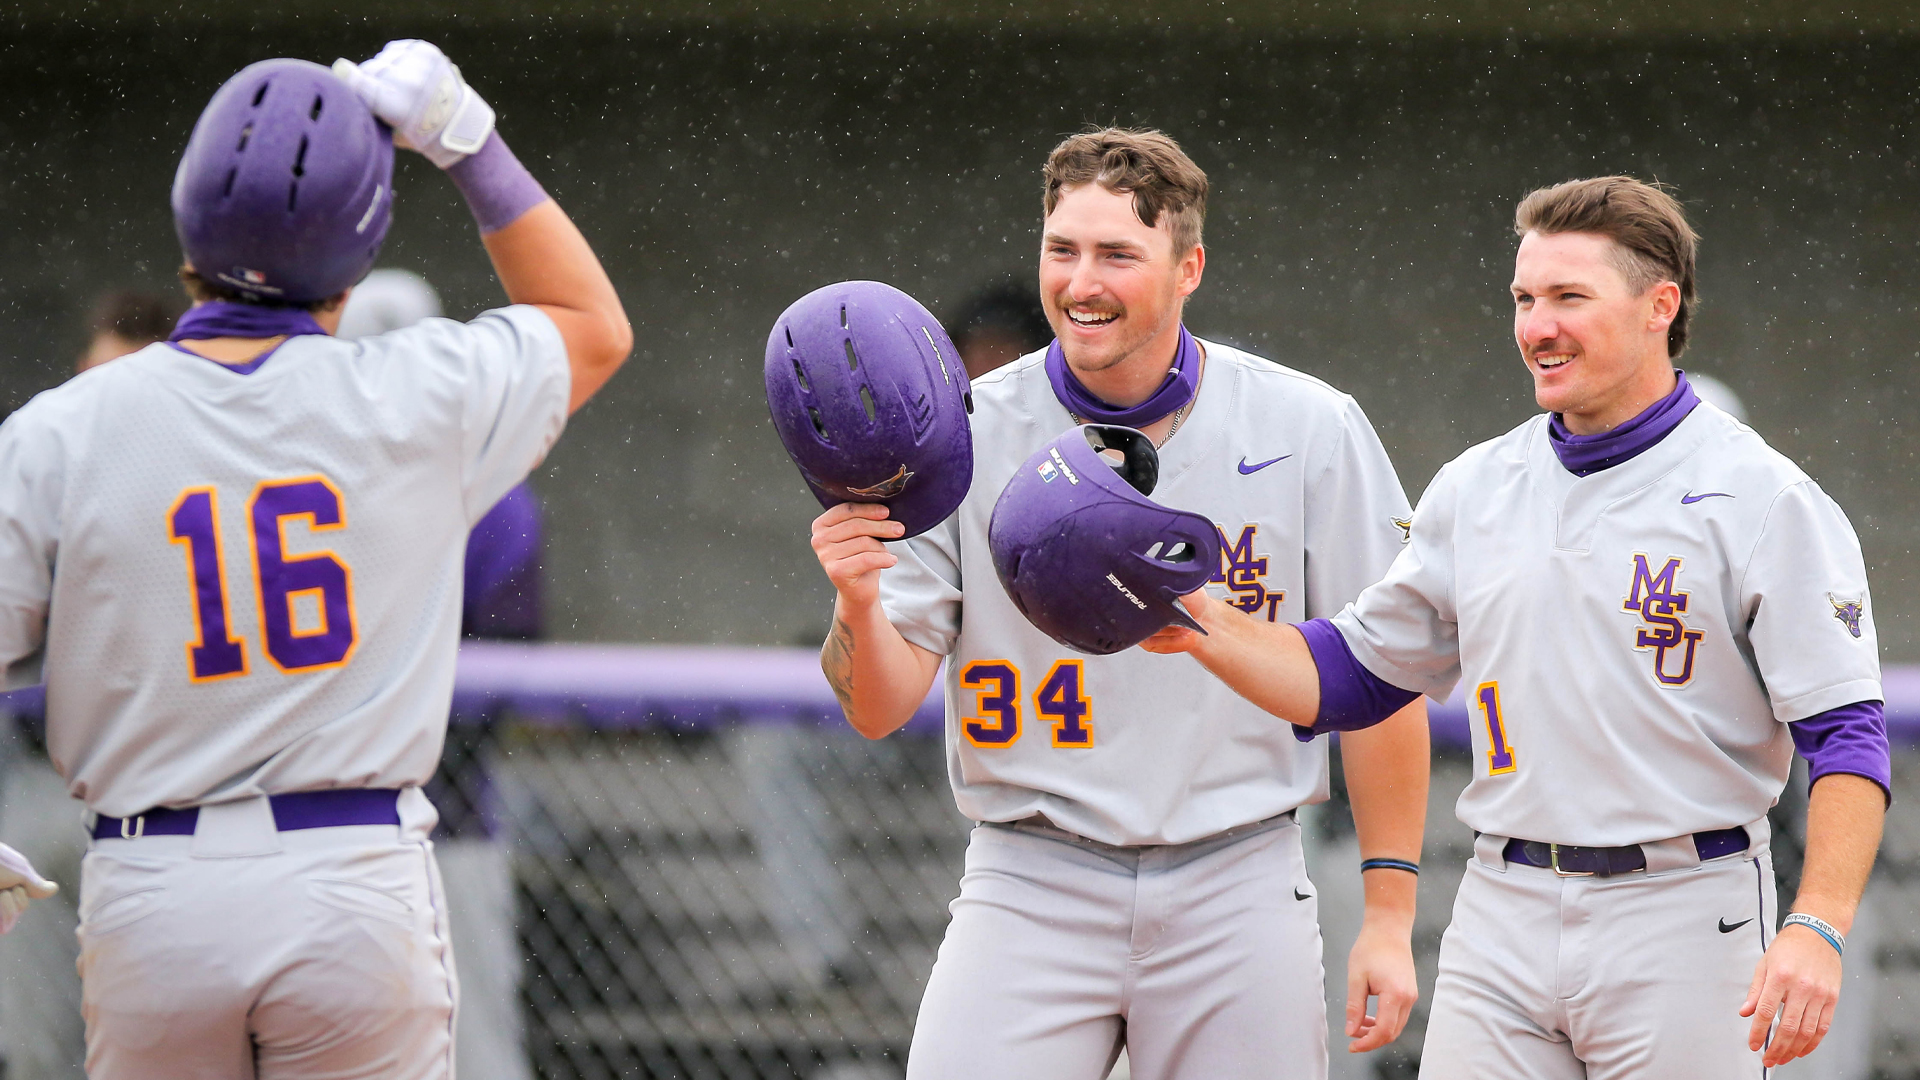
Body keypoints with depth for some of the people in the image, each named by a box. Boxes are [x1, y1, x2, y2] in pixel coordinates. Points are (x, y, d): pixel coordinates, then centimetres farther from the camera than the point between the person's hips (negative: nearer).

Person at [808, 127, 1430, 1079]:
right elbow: (881, 709, -5)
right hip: (1031, 884, 0)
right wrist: (858, 609, -27)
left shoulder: (1310, 430, -1)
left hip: (1234, 890, 0)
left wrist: (1390, 915, 1)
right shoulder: (967, 438, -1)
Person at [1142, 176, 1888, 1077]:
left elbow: (1844, 734, -10)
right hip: (1503, 918, 5)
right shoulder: (1476, 488, 12)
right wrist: (1205, 628, 1)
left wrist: (1817, 929, -22)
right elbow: (1353, 677, 18)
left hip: (1684, 917, -4)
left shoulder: (1760, 498, -5)